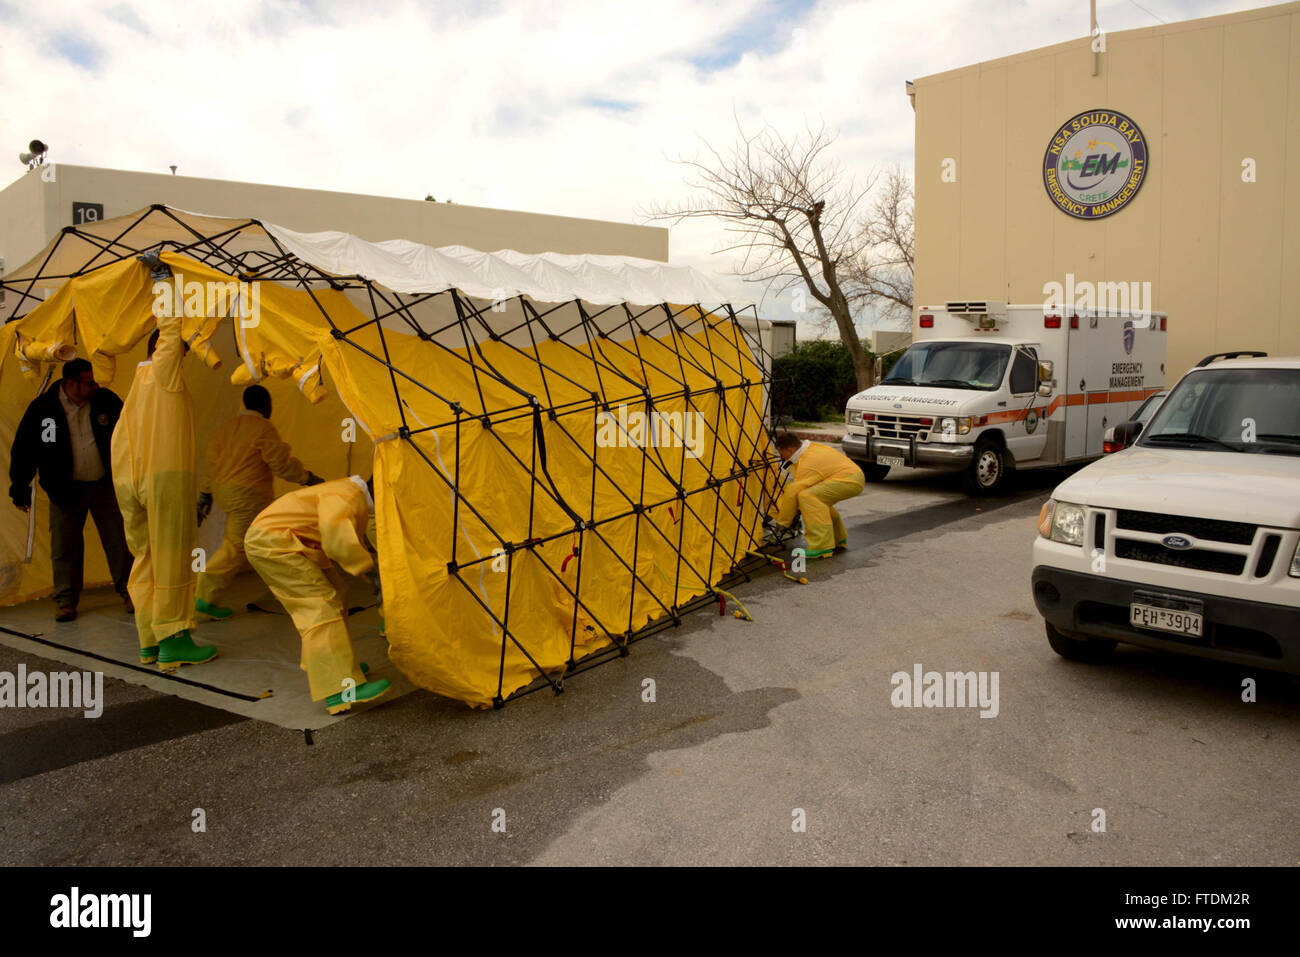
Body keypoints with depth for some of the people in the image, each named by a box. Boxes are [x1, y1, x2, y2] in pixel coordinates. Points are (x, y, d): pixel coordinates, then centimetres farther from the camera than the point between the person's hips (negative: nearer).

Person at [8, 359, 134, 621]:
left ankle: (128, 591, 17)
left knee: (119, 541, 2)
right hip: (65, 490, 0)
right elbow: (23, 450, -1)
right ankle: (66, 599, 17)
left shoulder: (106, 400, -4)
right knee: (65, 546, 4)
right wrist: (20, 489, 0)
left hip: (105, 487, 1)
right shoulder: (42, 407, -8)